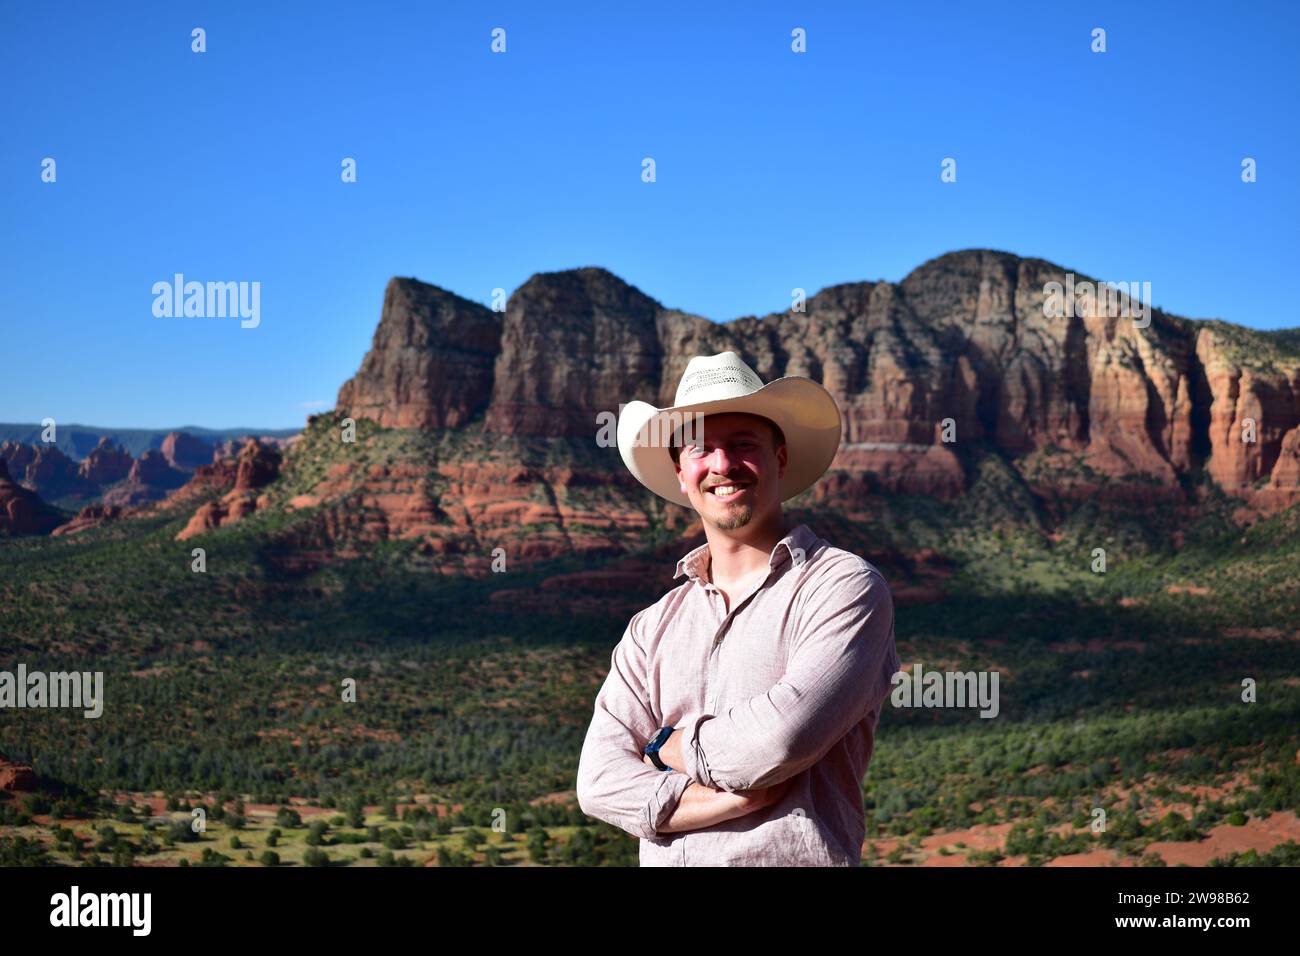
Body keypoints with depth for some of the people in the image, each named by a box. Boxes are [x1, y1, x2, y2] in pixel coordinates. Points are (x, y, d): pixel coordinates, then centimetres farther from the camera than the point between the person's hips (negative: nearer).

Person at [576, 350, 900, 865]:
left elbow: (785, 734, -20)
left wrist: (672, 746, -4)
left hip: (798, 857, -4)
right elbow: (599, 781, -2)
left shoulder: (845, 586, -7)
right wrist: (737, 800, -15)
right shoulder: (651, 628, 8)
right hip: (662, 860, 4)